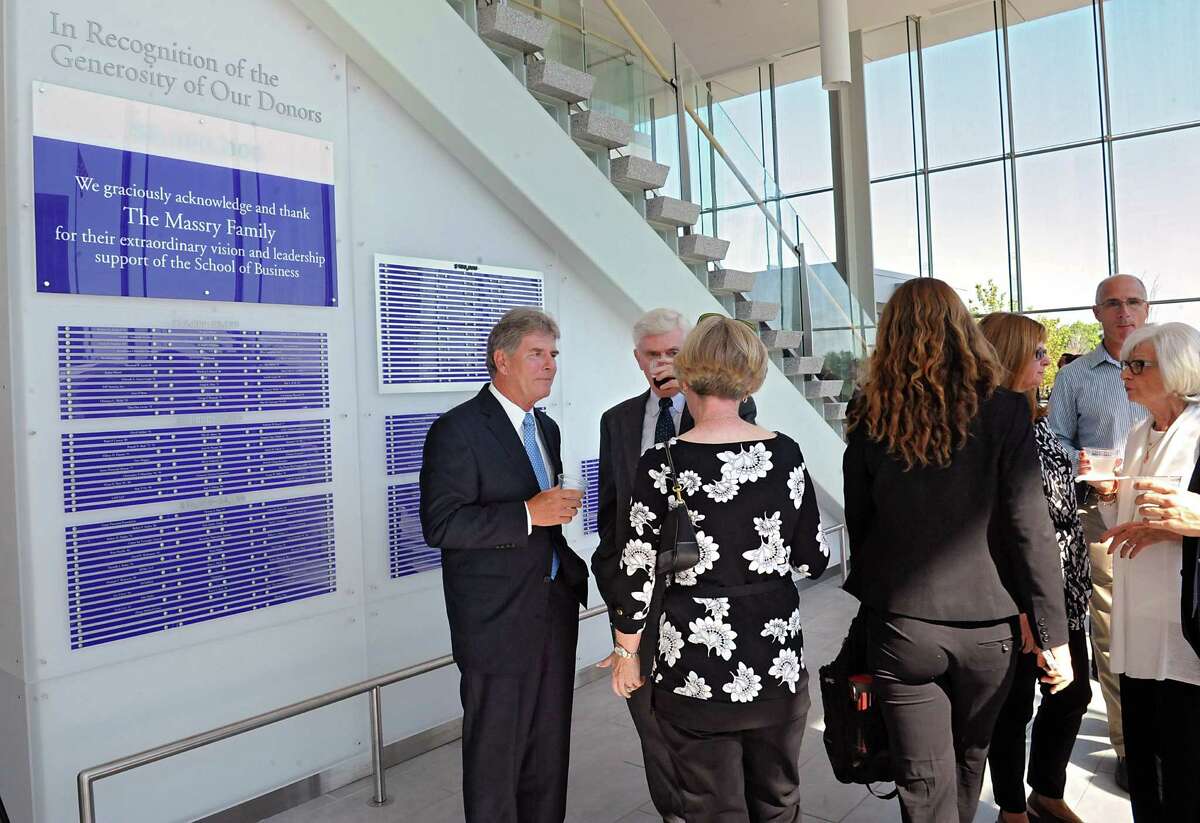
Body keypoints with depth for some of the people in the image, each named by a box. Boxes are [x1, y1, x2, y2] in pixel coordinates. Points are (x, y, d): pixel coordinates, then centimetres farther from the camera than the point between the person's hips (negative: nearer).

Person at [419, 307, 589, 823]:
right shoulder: (457, 430, -13)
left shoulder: (546, 428, 12)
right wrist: (528, 514, -26)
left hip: (554, 611, 8)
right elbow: (440, 525, -21)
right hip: (499, 620, -7)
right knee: (495, 755, 7)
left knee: (549, 752, 17)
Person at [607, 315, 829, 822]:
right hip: (777, 663, 3)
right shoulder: (786, 454, -5)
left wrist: (627, 653, 6)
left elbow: (638, 572, -9)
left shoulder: (664, 464, -14)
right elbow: (813, 561, 2)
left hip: (696, 670, -3)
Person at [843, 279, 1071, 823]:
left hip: (901, 629, -1)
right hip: (987, 626, 1)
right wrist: (1054, 635, -5)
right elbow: (1030, 529, -11)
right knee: (968, 758, 26)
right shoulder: (1003, 411, -9)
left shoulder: (871, 419, -6)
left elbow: (858, 527, 1)